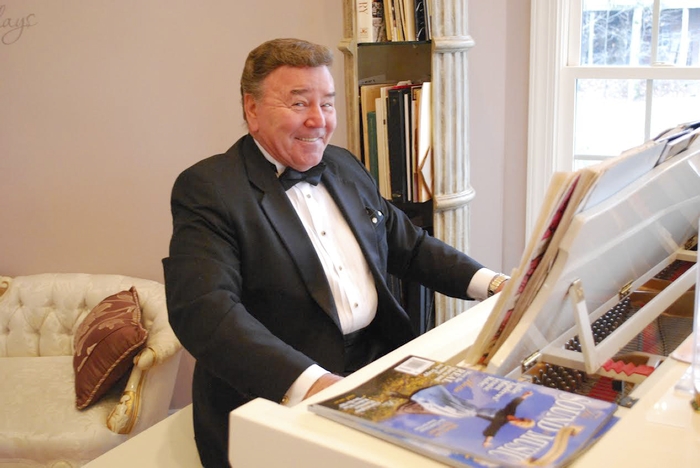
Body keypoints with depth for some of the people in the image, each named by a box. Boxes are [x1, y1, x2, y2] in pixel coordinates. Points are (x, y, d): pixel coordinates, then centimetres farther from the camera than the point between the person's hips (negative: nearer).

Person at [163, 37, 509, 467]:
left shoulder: (346, 167, 14)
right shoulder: (207, 189, -9)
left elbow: (409, 246, 21)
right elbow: (203, 309, -22)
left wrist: (493, 283, 6)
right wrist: (310, 382, -35)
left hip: (380, 362, 7)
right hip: (277, 399, -6)